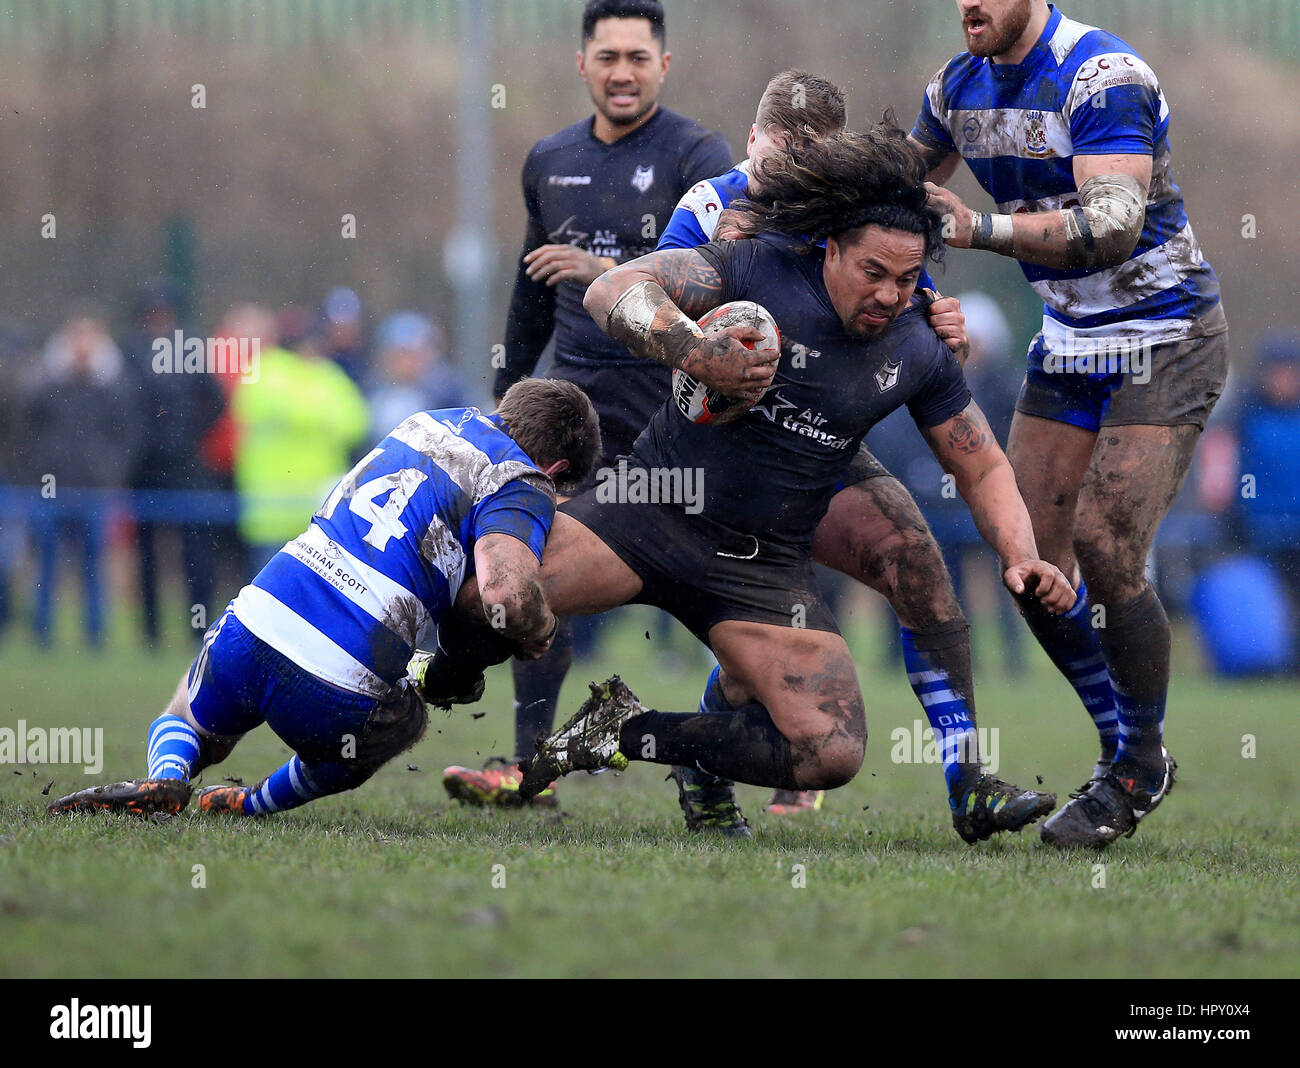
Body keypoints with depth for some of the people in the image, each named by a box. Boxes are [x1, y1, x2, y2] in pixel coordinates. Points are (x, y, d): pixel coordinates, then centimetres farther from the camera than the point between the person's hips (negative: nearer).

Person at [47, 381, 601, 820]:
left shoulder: (431, 421, 21)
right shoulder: (523, 486, -2)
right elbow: (504, 592, -22)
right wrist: (540, 634, 0)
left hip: (257, 621, 4)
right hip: (341, 691, -4)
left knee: (185, 726, 34)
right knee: (405, 718, 34)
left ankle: (166, 775, -3)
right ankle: (254, 805, 19)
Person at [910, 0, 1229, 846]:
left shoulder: (1104, 75, -22)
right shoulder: (959, 86, 2)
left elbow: (1114, 225, -34)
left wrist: (985, 229, -42)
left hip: (1165, 341, -8)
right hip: (1069, 346, 8)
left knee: (1105, 553, -16)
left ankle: (1139, 771, 2)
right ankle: (1128, 748, 18)